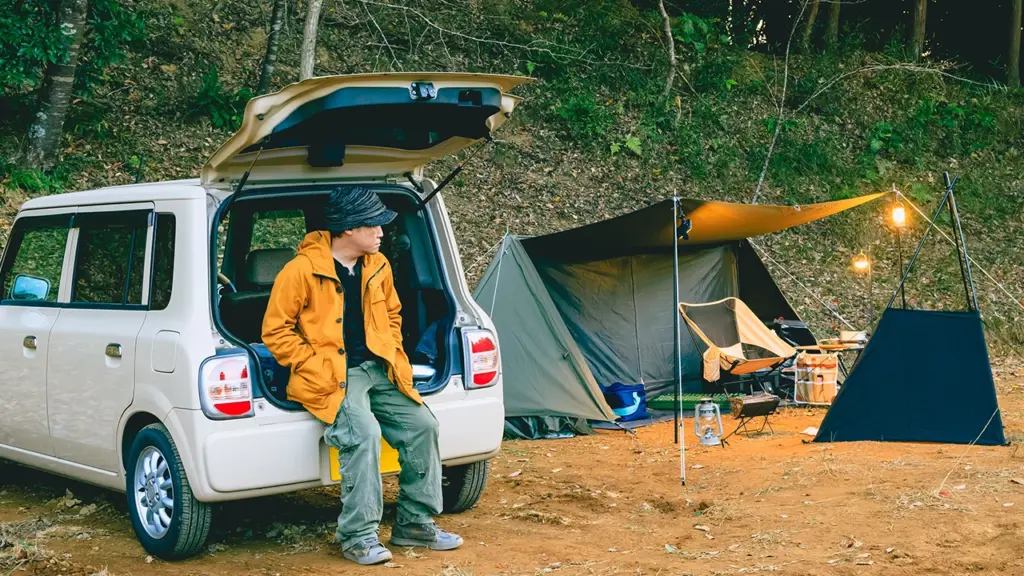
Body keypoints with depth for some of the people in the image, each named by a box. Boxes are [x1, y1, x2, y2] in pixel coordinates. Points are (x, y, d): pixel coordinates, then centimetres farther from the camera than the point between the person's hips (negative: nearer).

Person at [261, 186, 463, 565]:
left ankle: (414, 523, 8)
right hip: (332, 377, -7)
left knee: (421, 424, -8)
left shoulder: (378, 266, 9)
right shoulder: (302, 270, -12)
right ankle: (358, 536, -17)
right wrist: (314, 366, -12)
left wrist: (393, 356, 11)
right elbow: (275, 330, -7)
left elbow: (391, 314, 25)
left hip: (377, 371, 7)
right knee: (363, 433, -30)